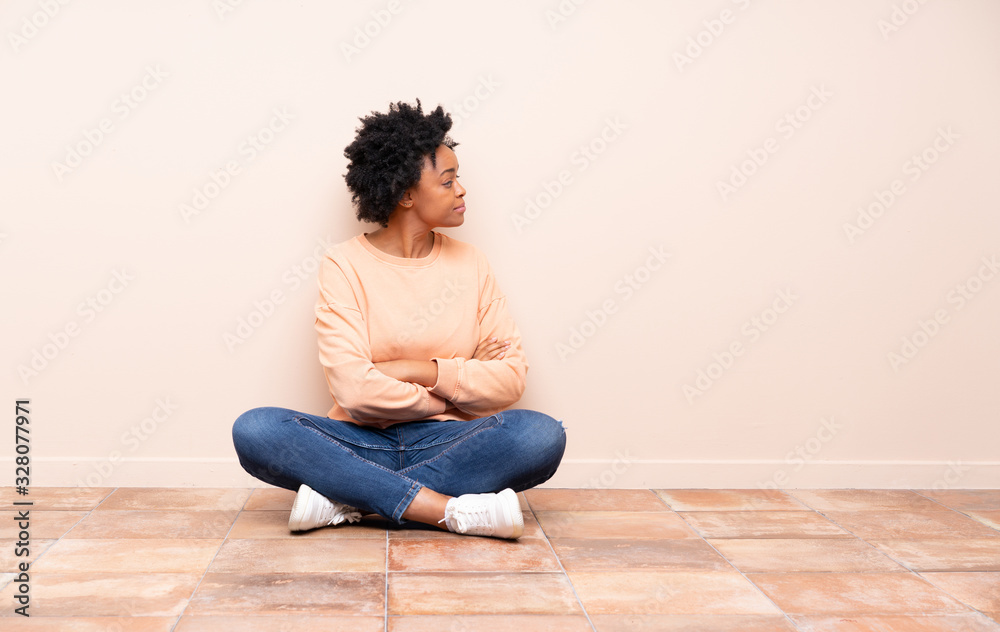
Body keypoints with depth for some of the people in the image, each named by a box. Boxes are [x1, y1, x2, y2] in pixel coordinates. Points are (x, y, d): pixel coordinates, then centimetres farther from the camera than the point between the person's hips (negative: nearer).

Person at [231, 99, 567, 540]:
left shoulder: (470, 264, 8)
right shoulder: (344, 265, -1)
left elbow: (510, 375, 1)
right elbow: (354, 389, -13)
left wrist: (421, 371, -10)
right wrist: (448, 400, -4)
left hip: (447, 446, 2)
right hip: (361, 443, -2)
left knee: (542, 436, -28)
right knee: (254, 430, -28)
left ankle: (346, 499, -25)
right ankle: (452, 510, -33)